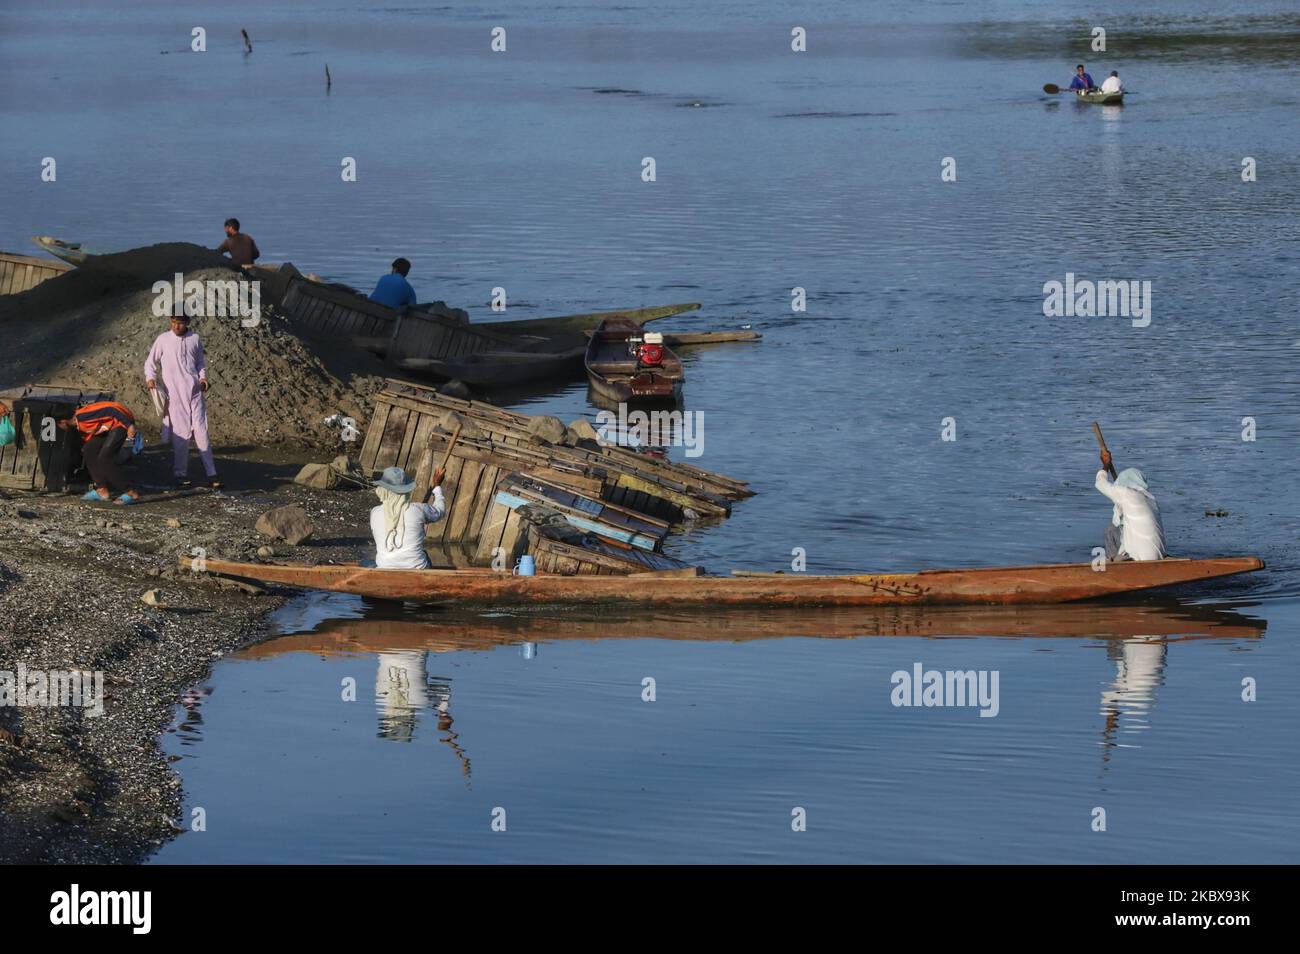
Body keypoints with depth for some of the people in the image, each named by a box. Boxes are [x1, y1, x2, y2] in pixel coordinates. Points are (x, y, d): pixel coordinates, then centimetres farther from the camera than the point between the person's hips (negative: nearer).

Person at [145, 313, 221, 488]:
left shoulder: (195, 339, 8)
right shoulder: (163, 340, 1)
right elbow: (150, 362, 8)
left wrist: (203, 377, 2)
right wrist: (150, 378, -11)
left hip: (195, 392, 2)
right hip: (174, 394, -2)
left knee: (201, 432, -3)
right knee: (180, 434, -3)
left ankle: (211, 475, -4)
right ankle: (181, 474, 8)